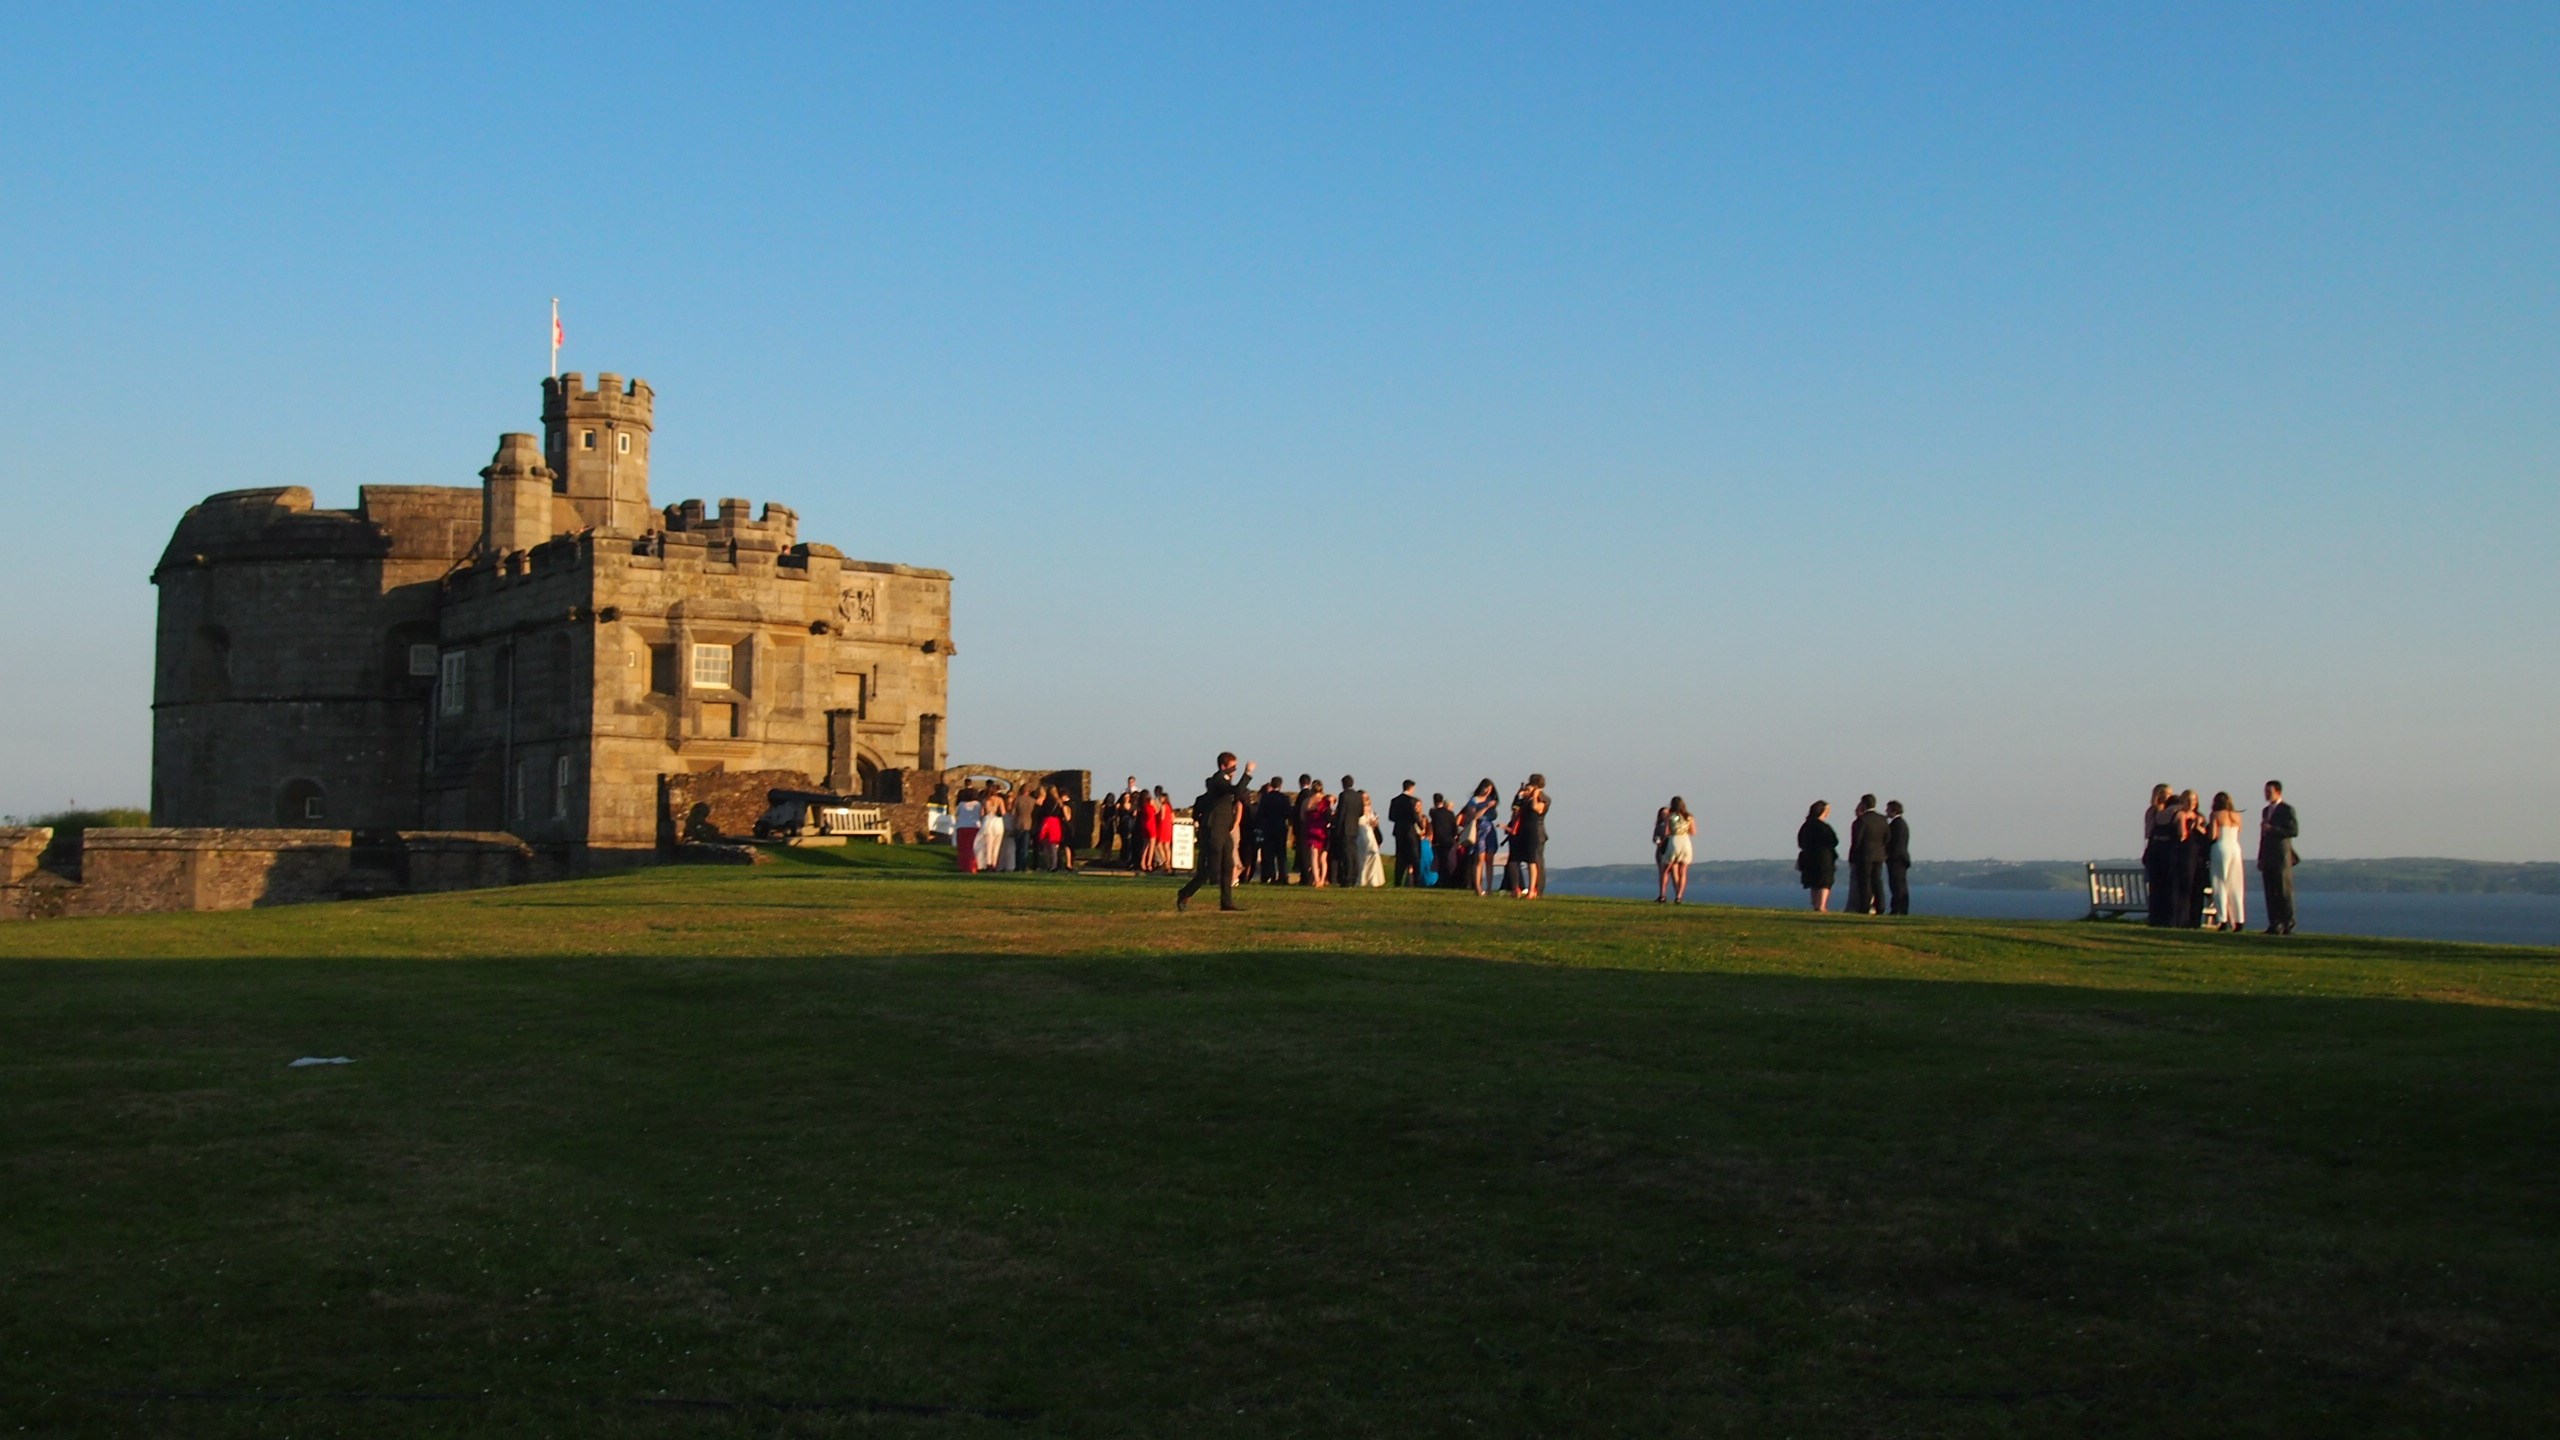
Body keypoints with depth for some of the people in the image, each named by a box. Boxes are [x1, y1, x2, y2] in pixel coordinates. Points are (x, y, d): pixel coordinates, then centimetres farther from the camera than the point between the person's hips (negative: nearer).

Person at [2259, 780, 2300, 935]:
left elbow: (2294, 831, -12)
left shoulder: (2287, 810, -3)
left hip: (2281, 857, -7)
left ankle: (2287, 925, -5)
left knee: (2284, 892, -6)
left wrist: (2272, 829, -16)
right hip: (2268, 858, 7)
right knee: (2270, 893, 3)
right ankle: (2274, 924, 5)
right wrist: (2260, 858, 18)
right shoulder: (2266, 811, 19)